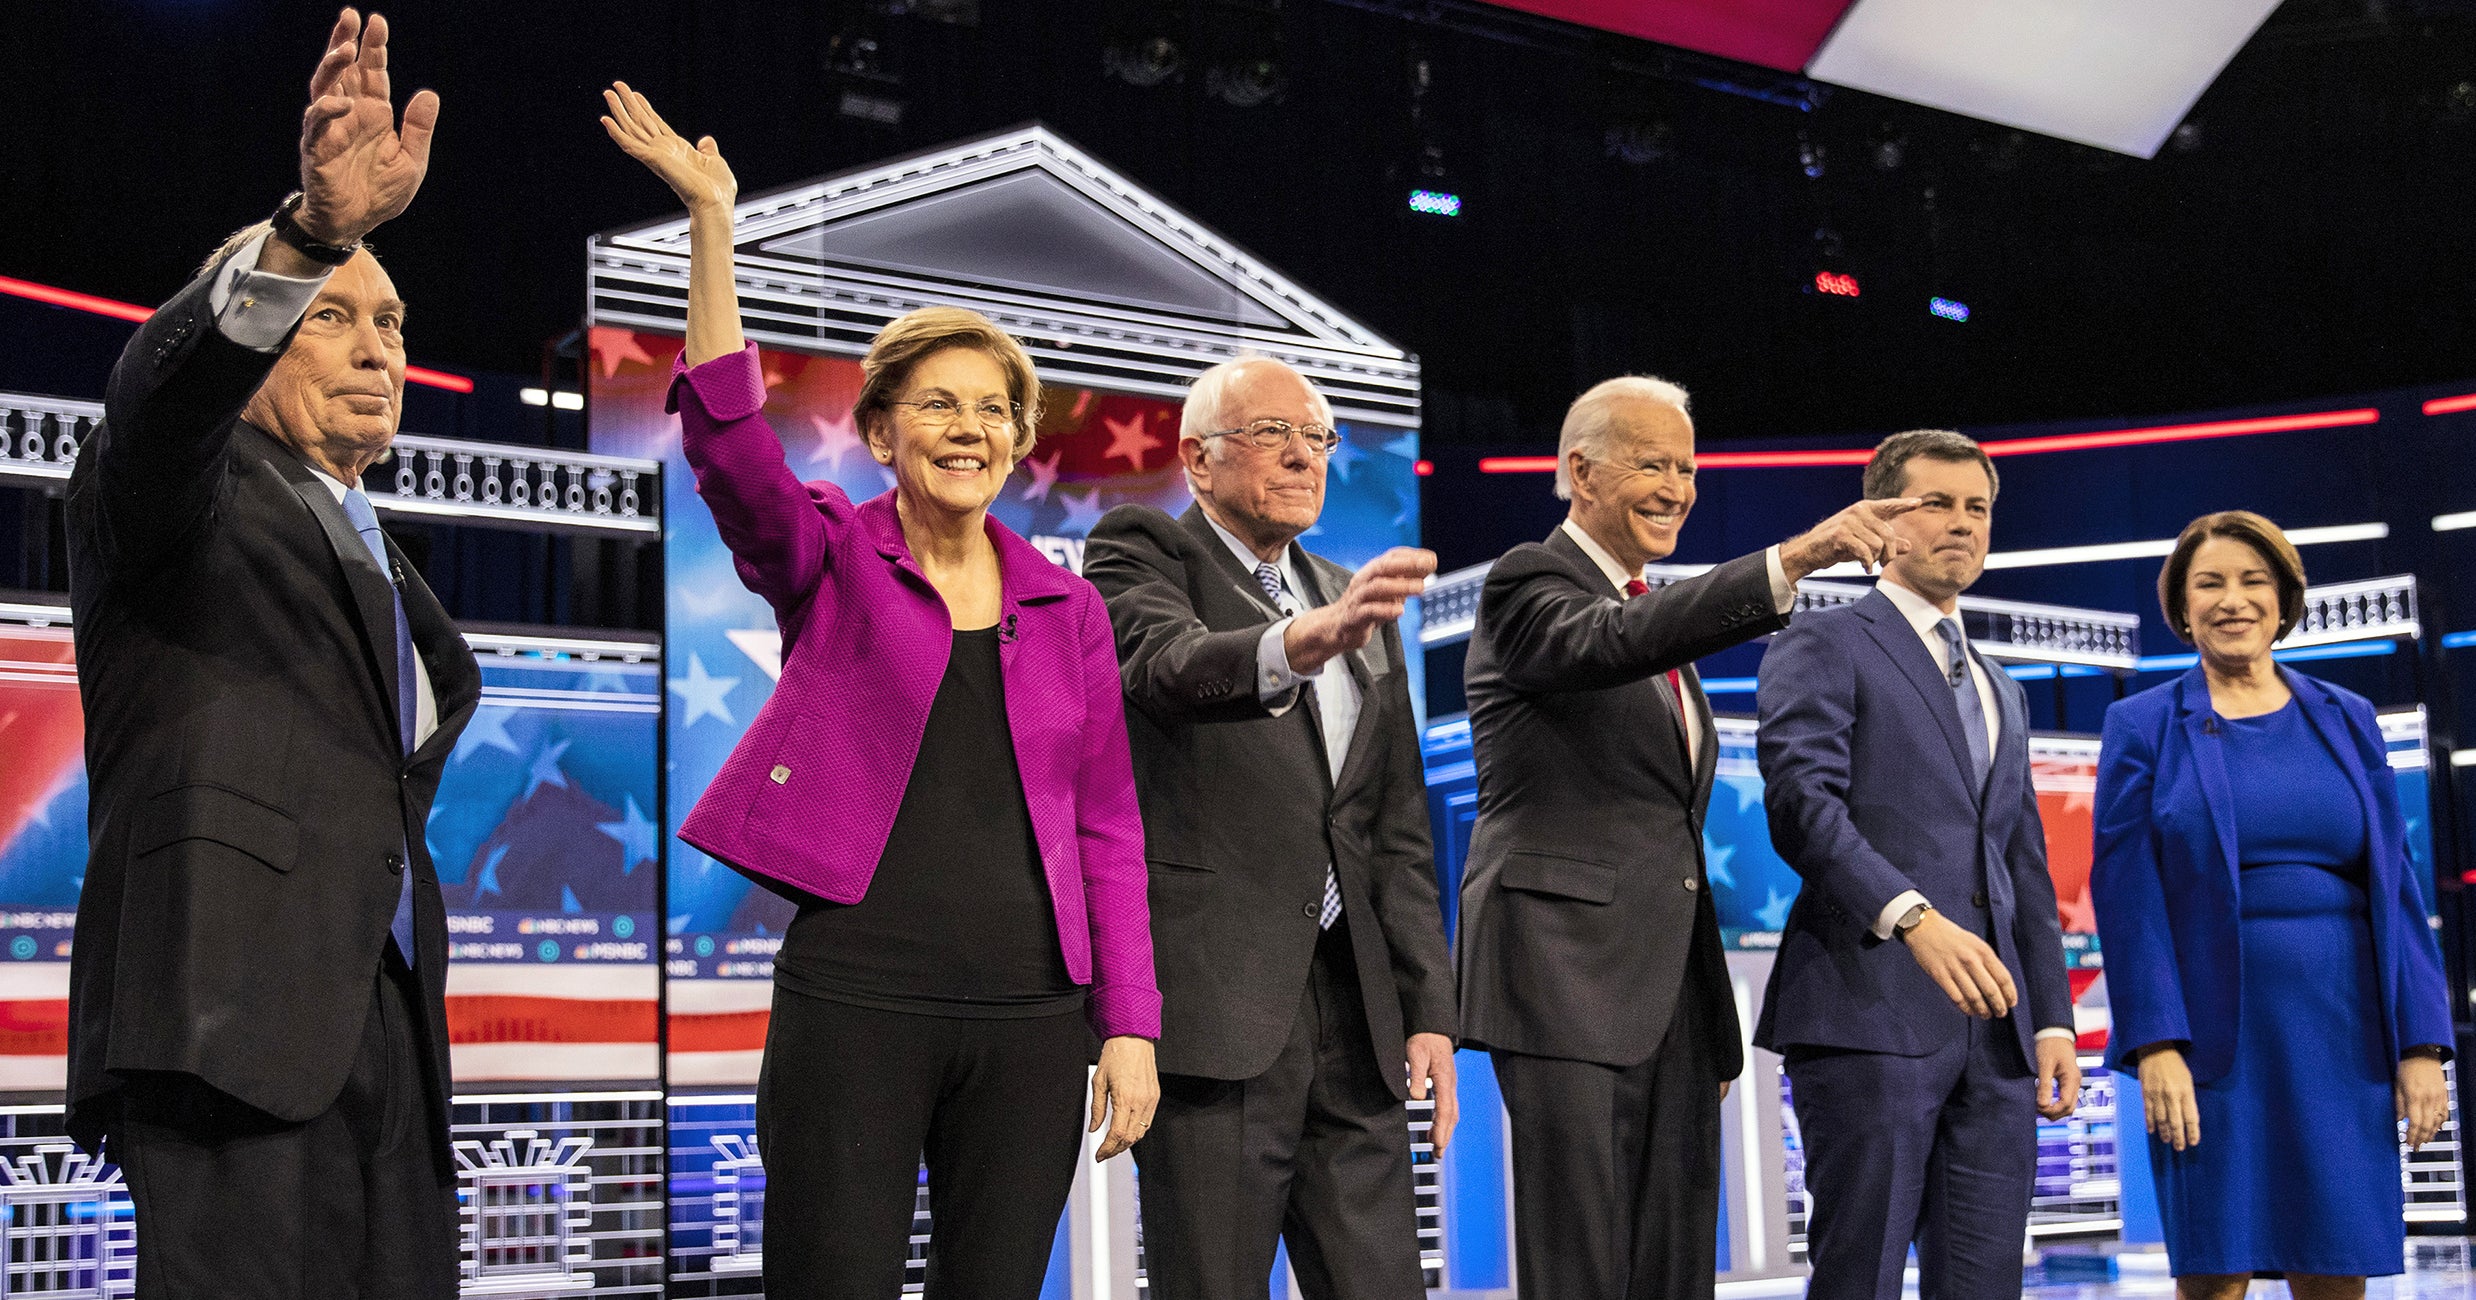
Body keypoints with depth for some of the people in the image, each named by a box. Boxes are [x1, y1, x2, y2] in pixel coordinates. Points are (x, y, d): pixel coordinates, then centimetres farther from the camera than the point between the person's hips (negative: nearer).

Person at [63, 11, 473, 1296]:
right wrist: (310, 235, -36)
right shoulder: (186, 490, 6)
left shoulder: (374, 559, 28)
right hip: (233, 993, -7)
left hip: (382, 1020, 7)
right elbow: (169, 384, -17)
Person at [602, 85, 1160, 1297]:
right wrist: (711, 223, -23)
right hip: (855, 999, -3)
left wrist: (1128, 1026, 4)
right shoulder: (830, 559, 4)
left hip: (1029, 1014, 3)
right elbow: (727, 438, -16)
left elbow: (1106, 827, 10)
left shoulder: (1069, 608, 11)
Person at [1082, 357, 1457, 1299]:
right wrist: (1298, 642, -43)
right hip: (1211, 1007, -6)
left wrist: (1429, 1008, 10)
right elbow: (1170, 663, -22)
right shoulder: (1140, 552, 2)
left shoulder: (1360, 606, 20)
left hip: (1352, 1010, 6)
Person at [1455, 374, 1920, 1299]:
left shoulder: (1662, 609, 22)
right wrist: (1794, 558, -38)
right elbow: (1614, 641, -29)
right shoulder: (1527, 584, -4)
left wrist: (1715, 1023, 21)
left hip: (1670, 982, 8)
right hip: (1567, 975, -8)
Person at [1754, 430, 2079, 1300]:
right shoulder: (1823, 647, 2)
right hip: (1870, 1013, -7)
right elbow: (1801, 801, -13)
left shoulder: (2002, 692, 27)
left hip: (1993, 1032, 7)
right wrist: (1913, 917, -26)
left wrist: (2052, 1017, 15)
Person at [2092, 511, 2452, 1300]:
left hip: (2340, 1035, 3)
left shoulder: (2346, 721, 11)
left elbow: (2394, 886, 8)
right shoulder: (2142, 727, 3)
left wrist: (2422, 1043, 0)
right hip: (2213, 1037, -2)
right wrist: (2155, 1043, -13)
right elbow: (2127, 895, -3)